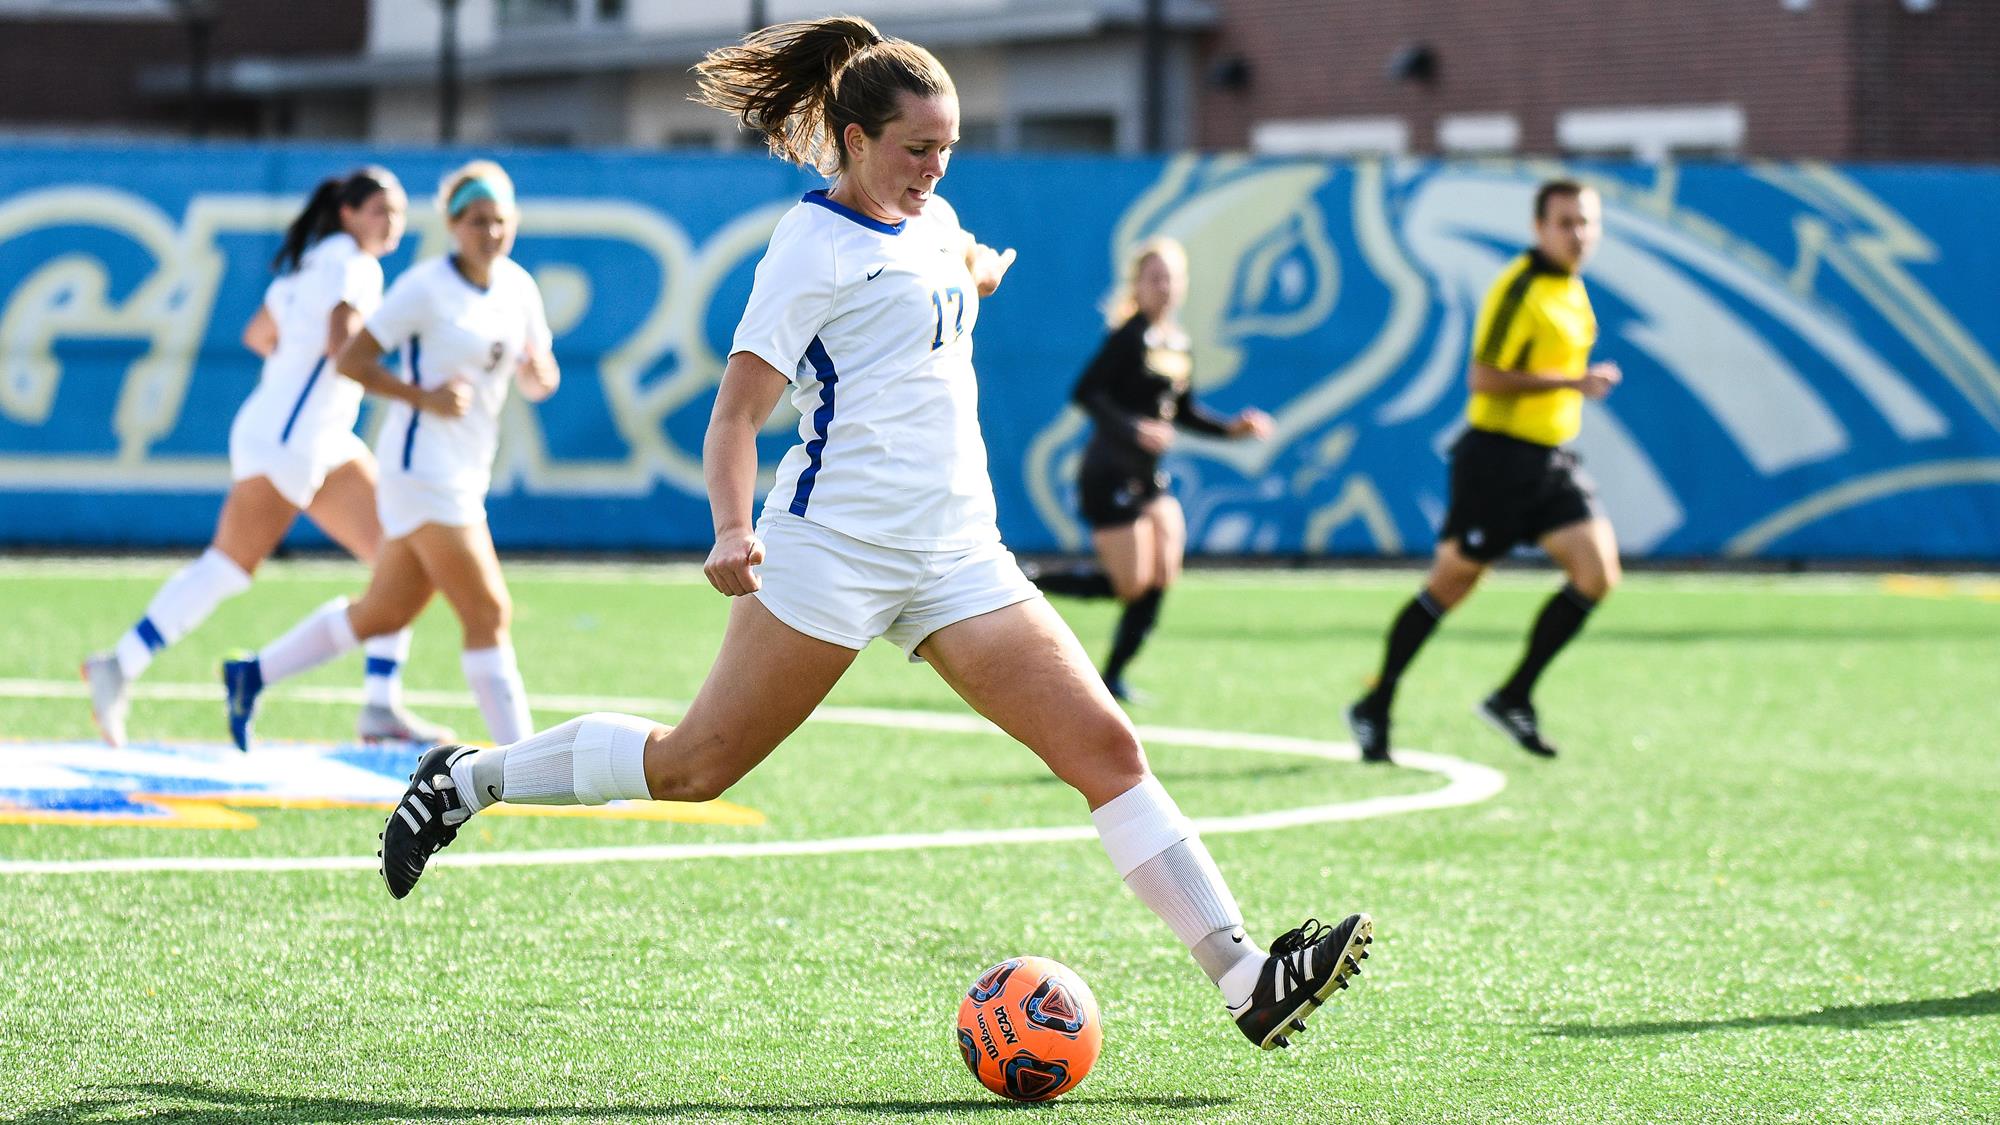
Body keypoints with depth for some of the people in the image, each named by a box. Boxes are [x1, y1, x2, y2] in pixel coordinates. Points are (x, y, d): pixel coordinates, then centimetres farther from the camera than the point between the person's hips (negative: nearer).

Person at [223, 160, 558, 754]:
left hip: (466, 475, 8)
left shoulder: (519, 288, 8)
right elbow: (350, 358, -11)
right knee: (488, 614, -12)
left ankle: (253, 673, 31)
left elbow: (537, 383, 16)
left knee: (385, 612, 16)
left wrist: (539, 372, -8)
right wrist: (423, 397, -22)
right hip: (422, 465, -8)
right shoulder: (426, 287, -12)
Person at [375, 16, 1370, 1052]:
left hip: (956, 558, 7)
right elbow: (737, 413, -14)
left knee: (1108, 748, -5)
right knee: (694, 767, -5)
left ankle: (1247, 981, -8)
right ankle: (468, 779, 15)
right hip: (835, 543, -7)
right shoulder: (816, 244, -7)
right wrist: (733, 530, -28)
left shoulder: (932, 221, 15)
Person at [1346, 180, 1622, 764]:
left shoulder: (1571, 287, 12)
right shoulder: (1520, 289, -16)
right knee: (1451, 582, 0)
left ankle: (1514, 699, 3)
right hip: (1498, 457, -8)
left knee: (1597, 572, -7)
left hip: (1551, 462, 8)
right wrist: (1572, 382, -24)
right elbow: (1483, 377, -22)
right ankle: (1375, 707, 15)